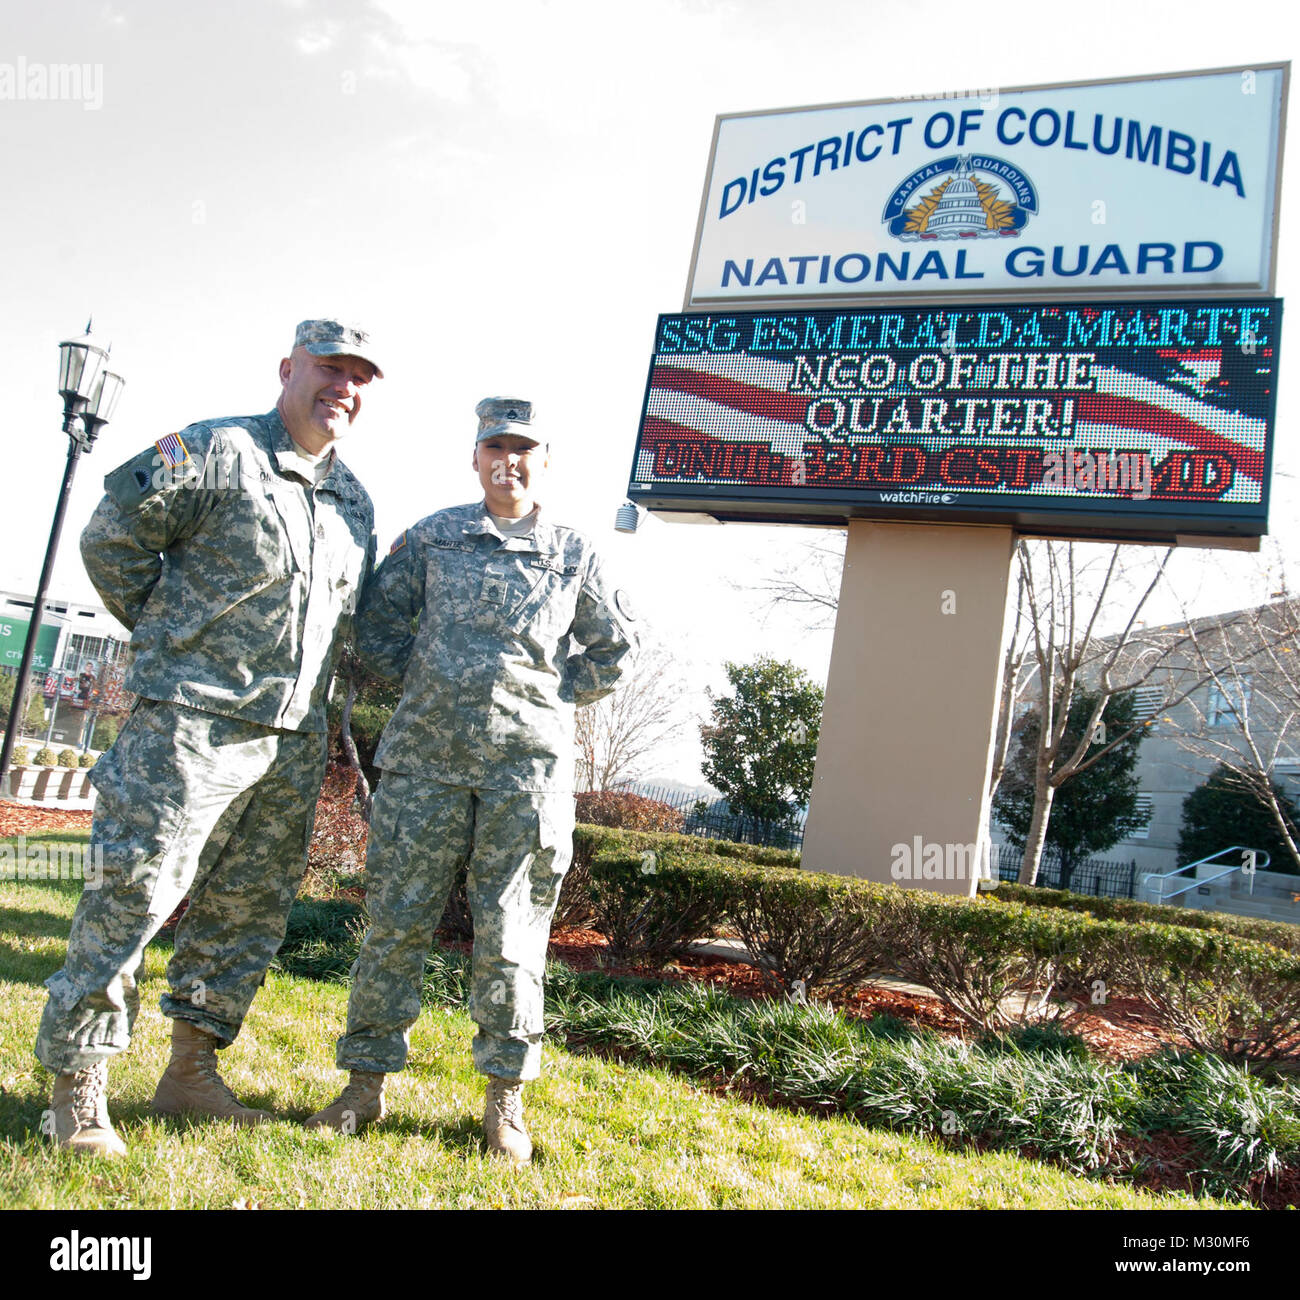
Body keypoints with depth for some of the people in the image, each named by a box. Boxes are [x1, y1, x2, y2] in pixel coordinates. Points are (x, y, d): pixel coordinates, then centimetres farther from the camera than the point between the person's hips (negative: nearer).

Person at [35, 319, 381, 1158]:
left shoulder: (355, 501, 15)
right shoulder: (217, 453, -5)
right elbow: (112, 538, -2)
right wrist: (167, 633, 3)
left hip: (295, 738, 7)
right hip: (193, 721, -7)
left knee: (250, 909, 11)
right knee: (134, 895, -4)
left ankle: (192, 1073, 24)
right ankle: (78, 1087, 8)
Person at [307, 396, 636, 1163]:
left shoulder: (574, 553, 9)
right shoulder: (434, 537, 10)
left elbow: (616, 644, 17)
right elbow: (378, 623, 15)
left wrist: (560, 693, 8)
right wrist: (420, 681, 5)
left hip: (527, 763, -1)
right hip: (426, 755, 1)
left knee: (510, 934, 2)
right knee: (396, 920, 4)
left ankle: (506, 1102, 15)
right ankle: (367, 1084, 17)